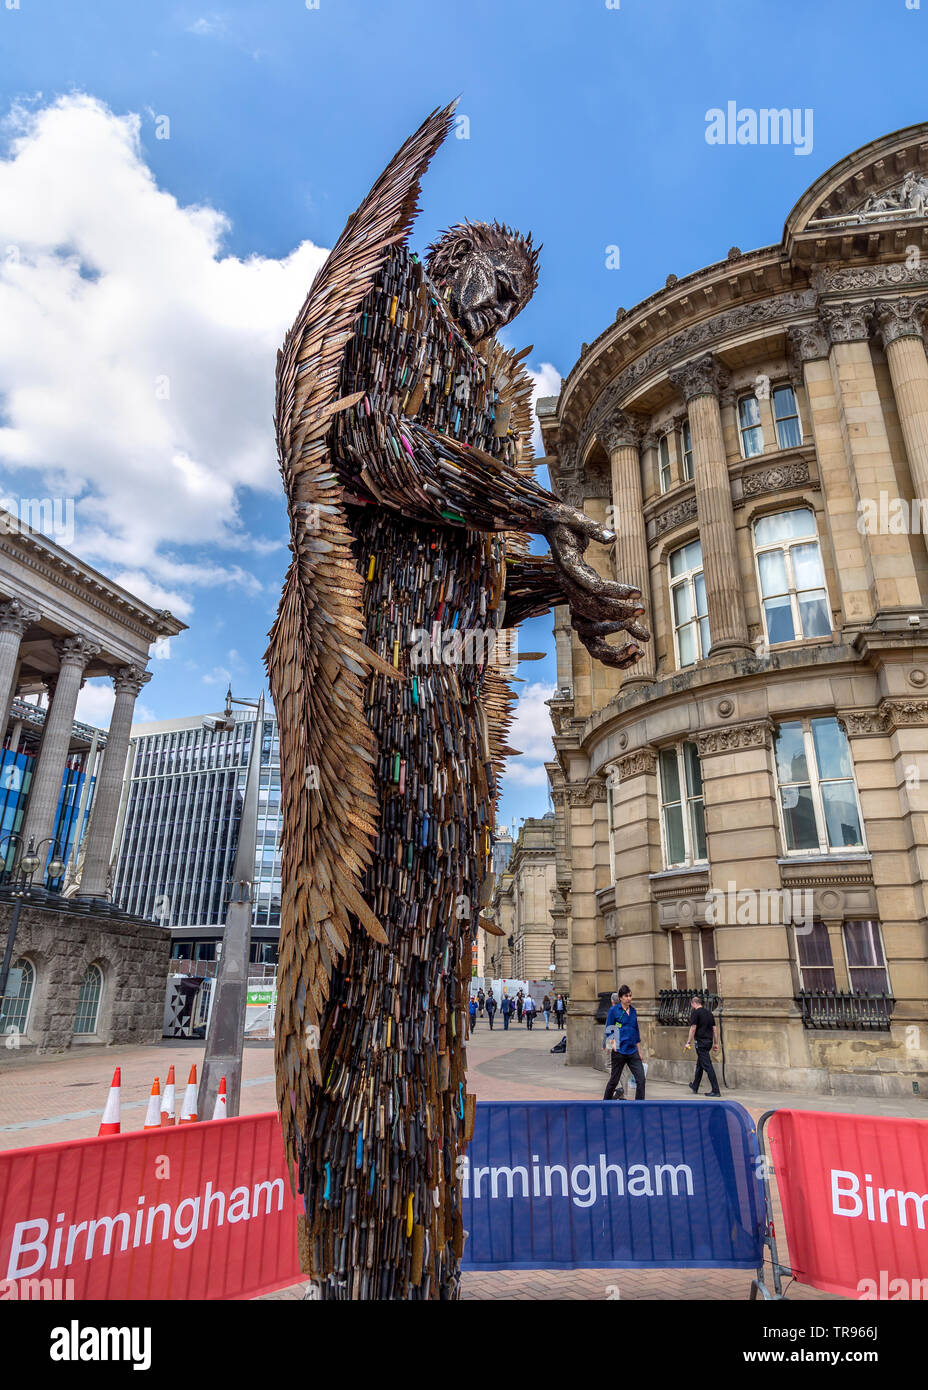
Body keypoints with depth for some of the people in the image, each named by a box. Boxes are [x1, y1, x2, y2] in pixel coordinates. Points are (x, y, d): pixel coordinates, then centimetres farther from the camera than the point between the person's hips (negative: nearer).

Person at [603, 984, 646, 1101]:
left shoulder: (633, 1010, 10)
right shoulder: (614, 1010, -4)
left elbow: (636, 1031, 17)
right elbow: (609, 1030, -3)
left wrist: (639, 1052, 18)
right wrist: (613, 1043, -20)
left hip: (632, 1051, 4)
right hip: (619, 1051, -4)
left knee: (641, 1079, -6)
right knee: (614, 1080, 6)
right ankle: (605, 1101, 27)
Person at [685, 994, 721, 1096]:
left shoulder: (695, 1013, -8)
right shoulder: (709, 1012, 14)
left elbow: (693, 1028, -13)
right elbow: (715, 1028, 13)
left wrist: (688, 1042, -9)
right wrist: (716, 1043, 17)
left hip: (701, 1042, -8)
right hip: (709, 1041, 8)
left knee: (707, 1066, -6)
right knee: (699, 1064, 19)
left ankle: (716, 1090, -9)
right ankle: (695, 1087, 30)